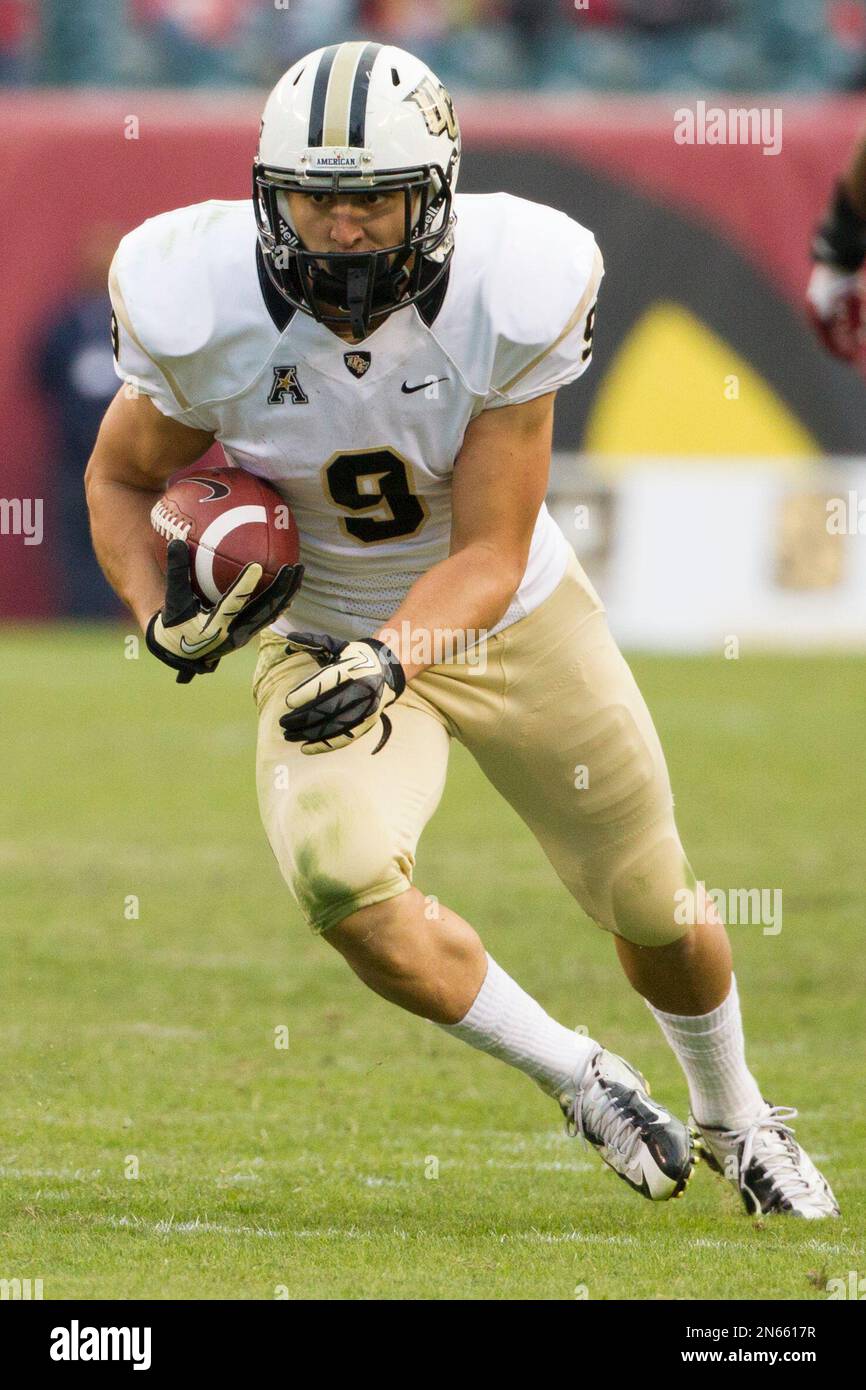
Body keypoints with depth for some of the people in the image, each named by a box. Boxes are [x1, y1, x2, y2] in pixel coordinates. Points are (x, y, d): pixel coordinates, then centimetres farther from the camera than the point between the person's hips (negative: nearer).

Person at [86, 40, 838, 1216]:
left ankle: (734, 1119, 47)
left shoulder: (510, 299, -26)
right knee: (342, 878, -30)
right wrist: (165, 620, -23)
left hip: (512, 622, 0)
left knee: (655, 912, 12)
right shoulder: (204, 312, -24)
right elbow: (122, 478, -4)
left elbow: (490, 554, -22)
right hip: (326, 635, 0)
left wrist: (383, 660, -40)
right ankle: (578, 1078, -4)